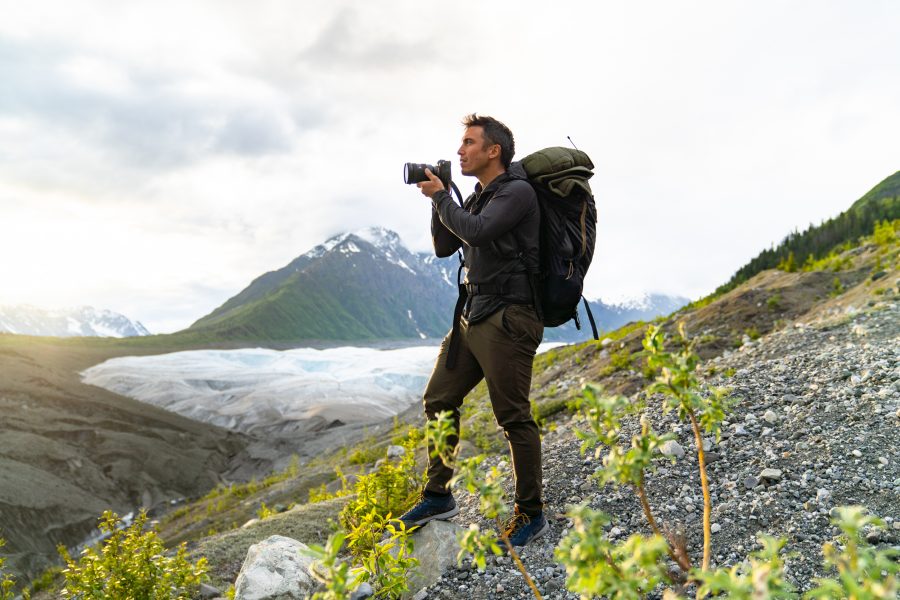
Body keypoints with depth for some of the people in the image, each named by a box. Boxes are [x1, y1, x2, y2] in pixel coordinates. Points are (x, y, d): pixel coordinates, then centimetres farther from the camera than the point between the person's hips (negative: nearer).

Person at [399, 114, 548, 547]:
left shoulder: (518, 193, -10)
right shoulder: (477, 198, 17)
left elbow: (475, 233, -24)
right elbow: (444, 248, 19)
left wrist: (441, 197, -9)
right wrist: (436, 200, 6)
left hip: (508, 318, -9)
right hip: (473, 314, 9)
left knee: (514, 416, -4)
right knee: (439, 399, 11)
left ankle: (531, 514, 10)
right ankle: (438, 496, 24)